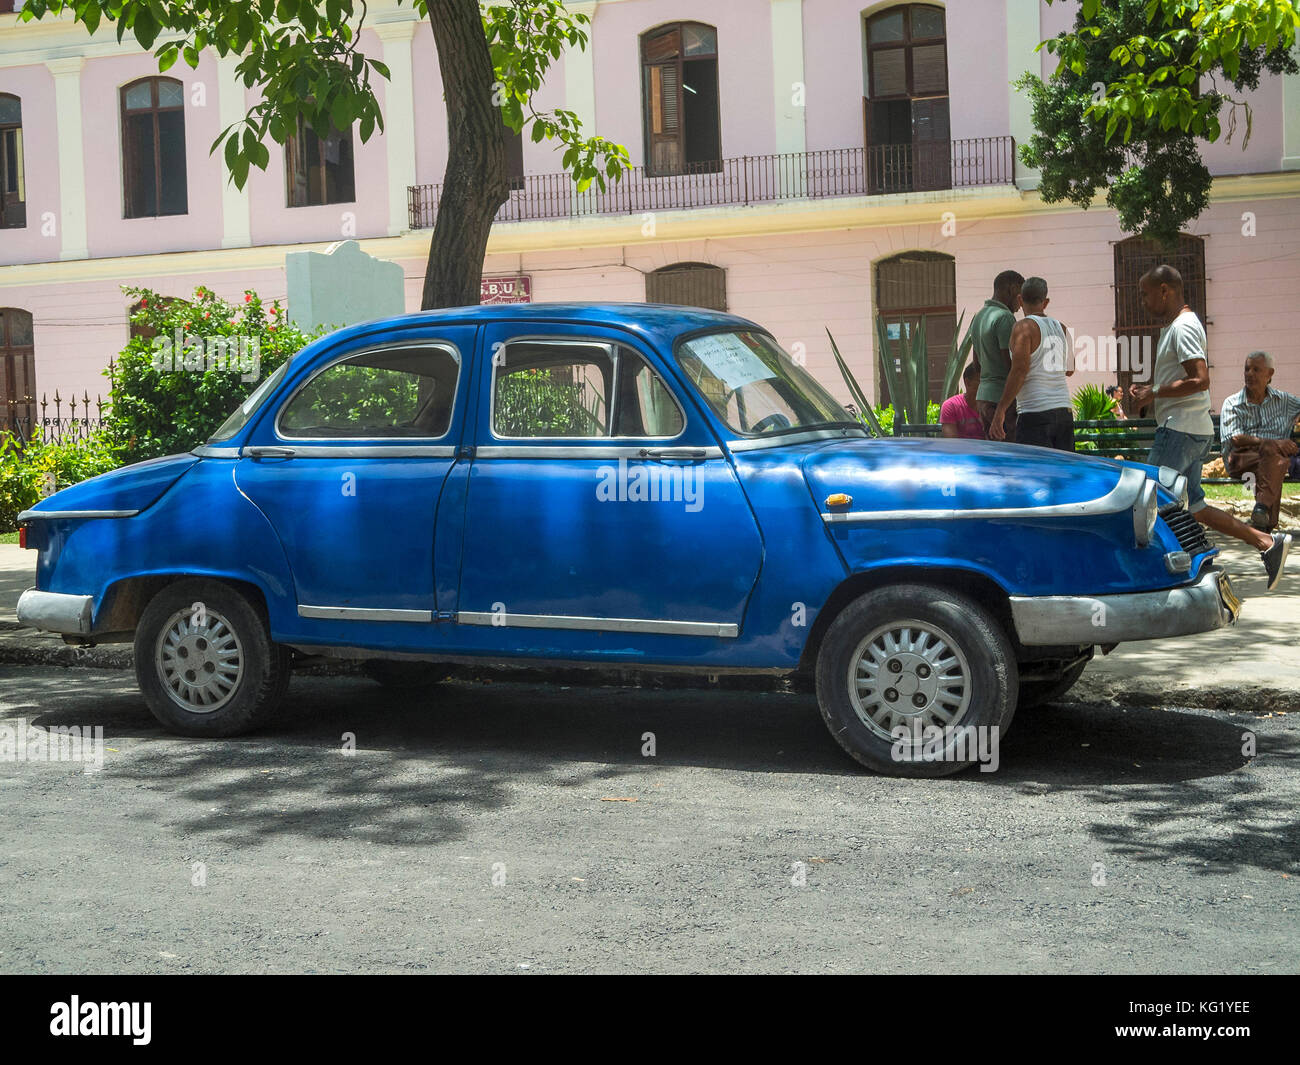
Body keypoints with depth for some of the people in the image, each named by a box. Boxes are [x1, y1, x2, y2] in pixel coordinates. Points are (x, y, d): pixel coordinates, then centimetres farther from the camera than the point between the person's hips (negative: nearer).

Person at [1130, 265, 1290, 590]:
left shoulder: (1183, 327, -13)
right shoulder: (1175, 325, 19)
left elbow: (1200, 380, -24)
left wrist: (1154, 395, -16)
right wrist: (1148, 389, 13)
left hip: (1180, 430, -10)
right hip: (1193, 430, 10)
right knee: (1193, 507, 10)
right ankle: (1267, 543, 8)